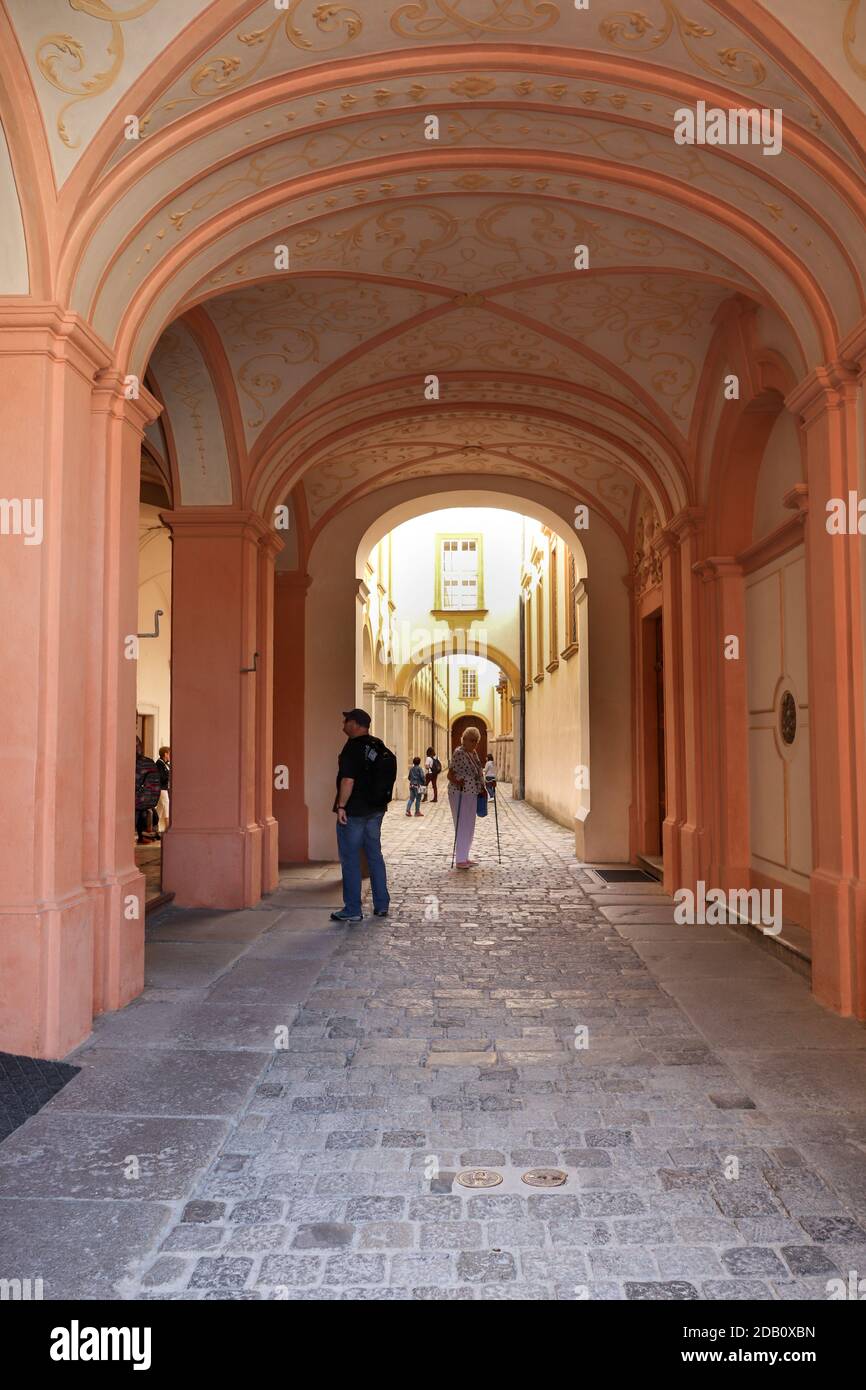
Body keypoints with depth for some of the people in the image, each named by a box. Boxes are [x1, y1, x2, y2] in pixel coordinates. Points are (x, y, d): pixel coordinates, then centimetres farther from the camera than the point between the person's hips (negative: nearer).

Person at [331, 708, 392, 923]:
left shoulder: (353, 746, -15)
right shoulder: (379, 746, 10)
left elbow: (348, 779, -21)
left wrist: (341, 806, -16)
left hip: (354, 810, -8)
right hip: (376, 809, 8)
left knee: (350, 859, -1)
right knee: (374, 855, 14)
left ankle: (352, 910, 1)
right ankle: (381, 905, 18)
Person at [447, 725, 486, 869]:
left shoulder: (474, 753, 13)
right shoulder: (458, 753, -14)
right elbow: (450, 774, -18)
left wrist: (482, 789, 17)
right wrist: (457, 782, -36)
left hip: (472, 794, 9)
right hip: (459, 794, -9)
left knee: (469, 827, 14)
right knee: (462, 826, -6)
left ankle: (465, 857, 24)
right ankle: (460, 860, 1)